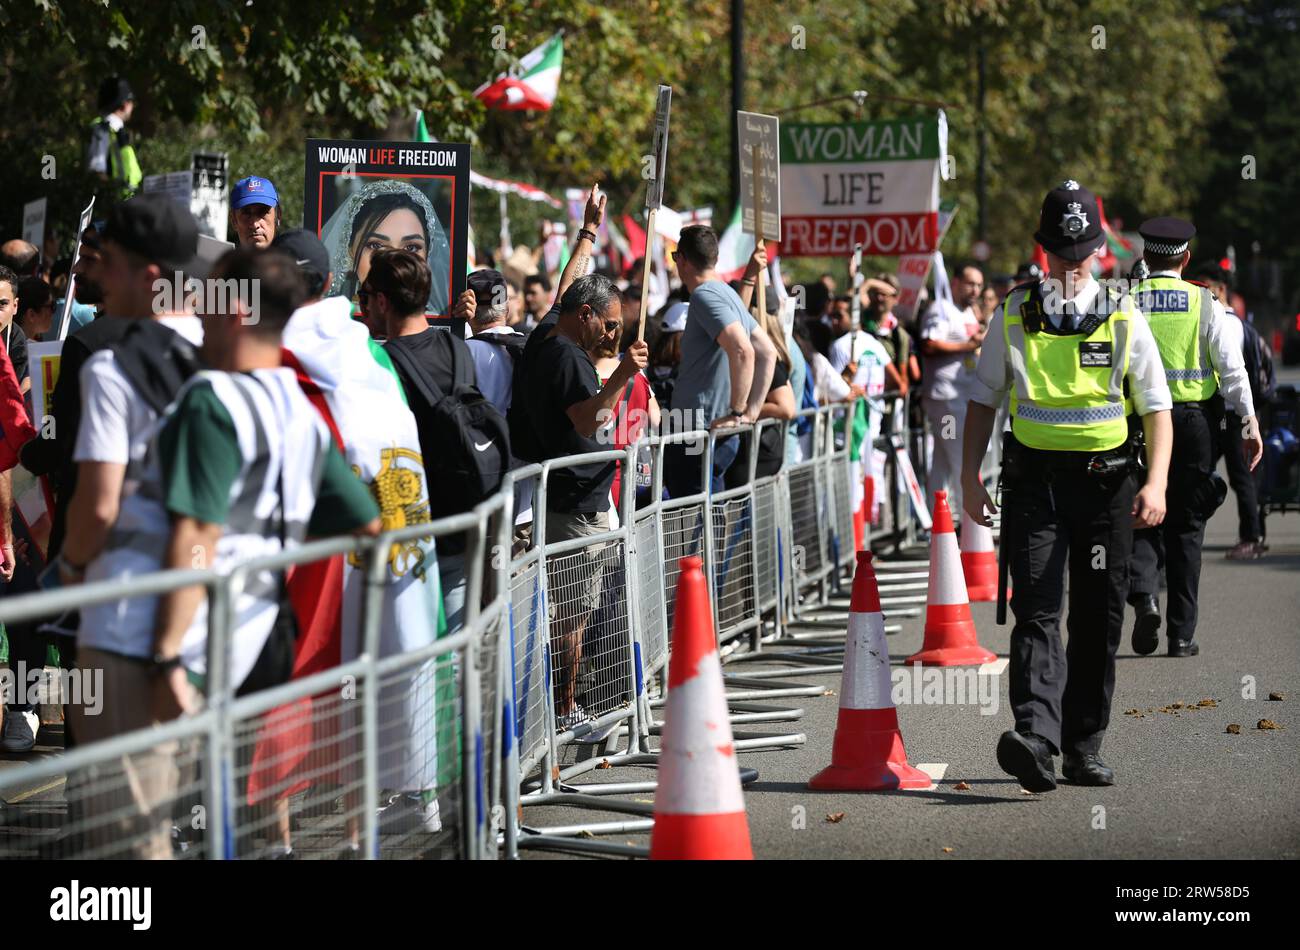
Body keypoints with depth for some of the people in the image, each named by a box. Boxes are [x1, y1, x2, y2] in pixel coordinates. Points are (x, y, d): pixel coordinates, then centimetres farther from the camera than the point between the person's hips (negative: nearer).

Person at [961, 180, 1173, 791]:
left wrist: (1156, 483, -10)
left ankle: (1084, 748, 14)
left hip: (1105, 483, 1)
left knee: (1098, 622, 5)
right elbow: (984, 398, 12)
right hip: (1033, 482, -1)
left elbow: (1156, 406, 3)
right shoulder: (1014, 315, 5)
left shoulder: (1123, 317, 3)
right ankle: (1036, 740, -26)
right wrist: (970, 478, 4)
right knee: (1037, 611, -13)